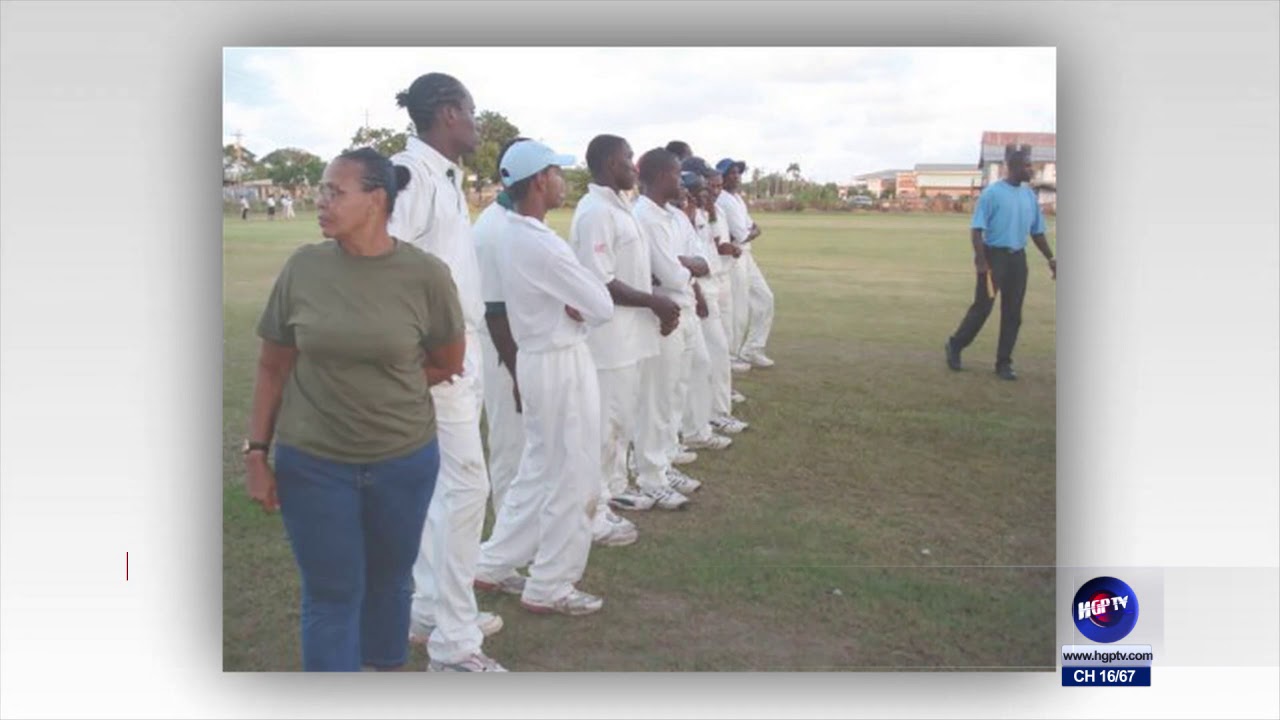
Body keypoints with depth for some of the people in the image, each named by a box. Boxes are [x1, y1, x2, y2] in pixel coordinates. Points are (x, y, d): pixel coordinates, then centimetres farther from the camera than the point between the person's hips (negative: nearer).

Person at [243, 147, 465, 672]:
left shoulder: (425, 274, -10)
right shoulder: (303, 267, -5)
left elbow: (448, 364, 3)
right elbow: (273, 367, 2)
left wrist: (388, 388, -2)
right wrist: (256, 453, 1)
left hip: (405, 460, 0)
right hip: (312, 462, 0)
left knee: (389, 581, 19)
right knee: (331, 595, 9)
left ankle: (386, 668, 42)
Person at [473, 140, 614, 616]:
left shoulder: (515, 237, 8)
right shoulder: (542, 245, -23)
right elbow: (603, 306, -19)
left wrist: (573, 308, -10)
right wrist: (582, 312, 1)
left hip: (537, 358, 9)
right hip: (562, 364, -9)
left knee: (539, 471, 20)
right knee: (570, 479, 4)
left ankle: (494, 565, 28)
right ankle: (549, 588, 15)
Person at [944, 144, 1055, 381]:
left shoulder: (1029, 195, 10)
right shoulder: (992, 193, -9)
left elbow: (1037, 231, 17)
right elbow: (976, 229, -12)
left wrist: (1050, 258, 12)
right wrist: (981, 260, -20)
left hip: (1018, 258, 6)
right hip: (994, 255, -6)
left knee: (1013, 313, 6)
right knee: (982, 307, -2)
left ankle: (1004, 362, 14)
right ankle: (955, 346, 18)